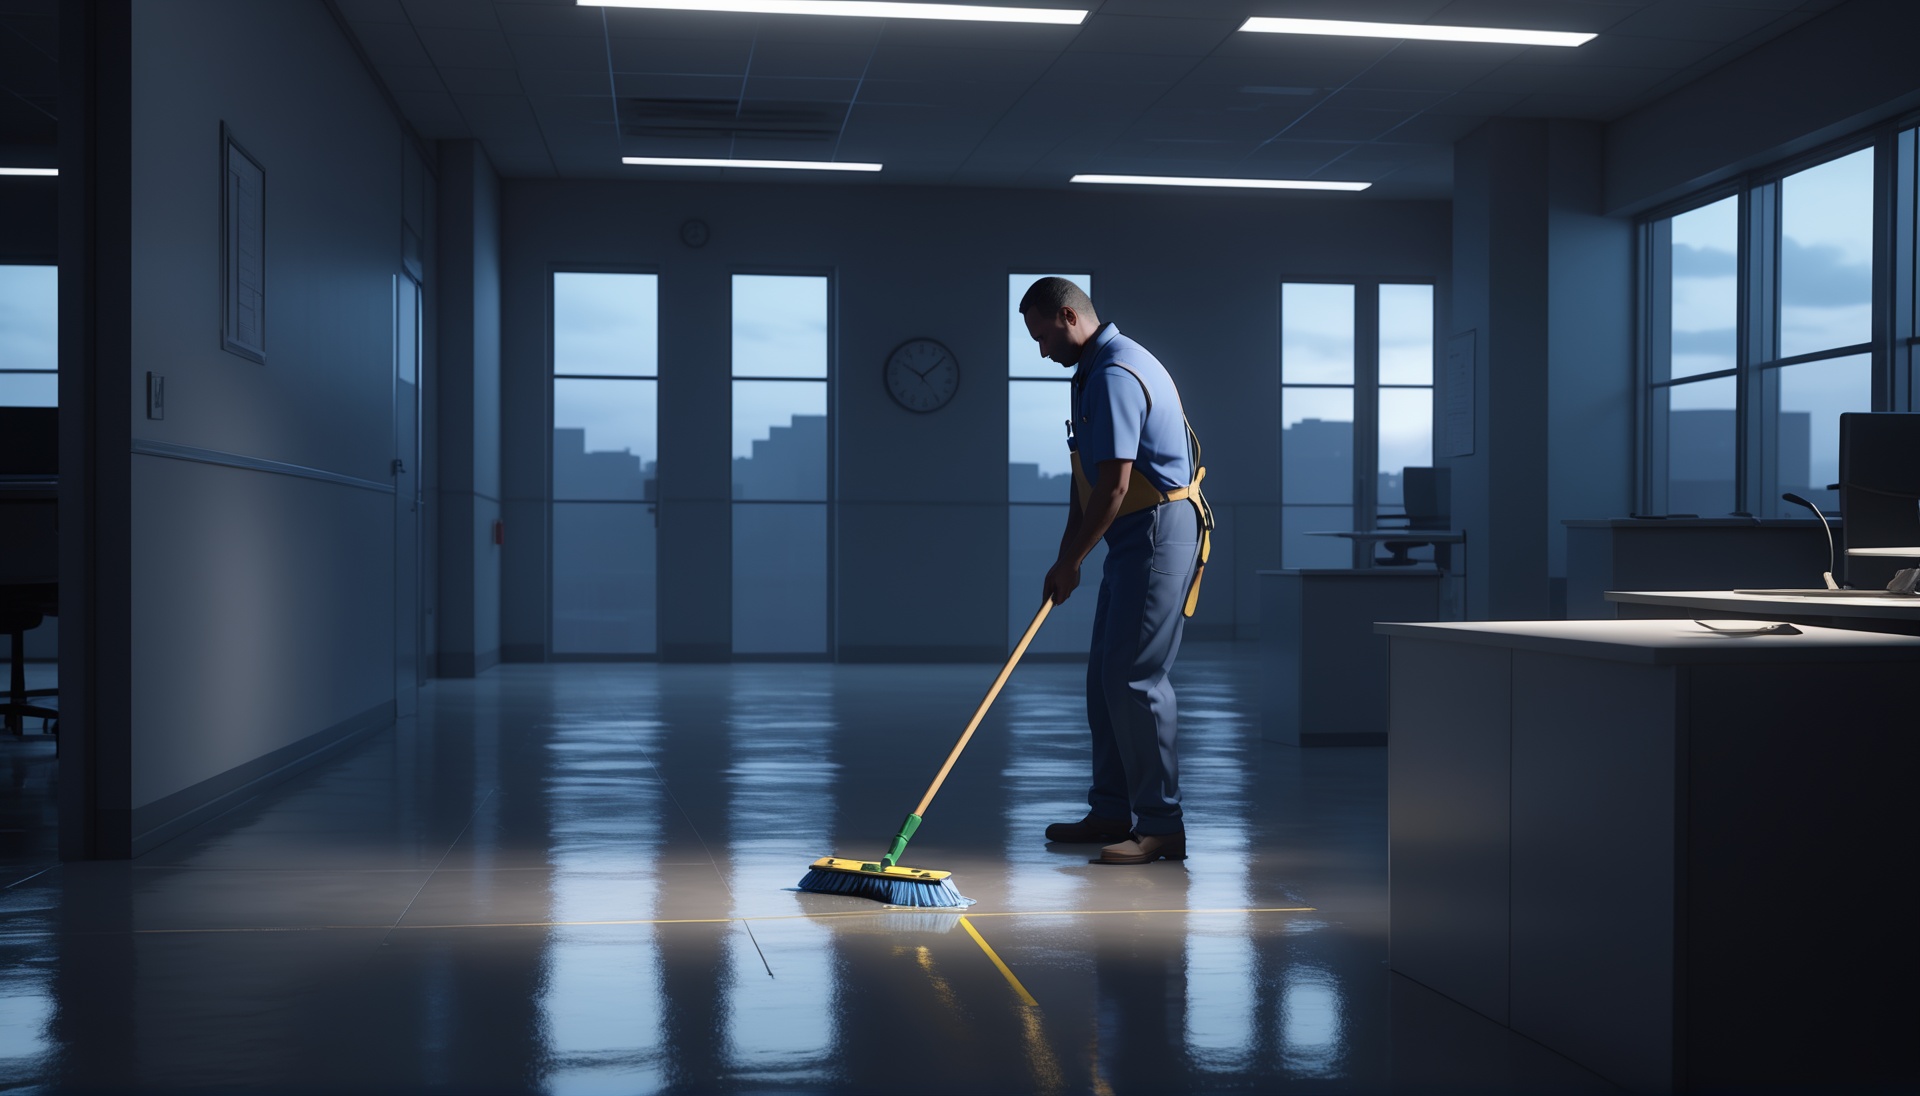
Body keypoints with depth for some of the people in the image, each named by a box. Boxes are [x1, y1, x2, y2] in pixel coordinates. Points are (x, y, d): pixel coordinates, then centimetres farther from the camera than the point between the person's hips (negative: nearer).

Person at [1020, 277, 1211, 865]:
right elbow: (1087, 480, 21)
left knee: (1134, 677, -11)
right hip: (1133, 538, 11)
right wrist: (1066, 556, 15)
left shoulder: (1115, 374, -17)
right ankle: (1111, 811, 20)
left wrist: (1071, 562, -12)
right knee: (1105, 675, 12)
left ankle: (1161, 826, -5)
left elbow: (1113, 486, -21)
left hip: (1159, 534, -11)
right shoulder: (1093, 371, 17)